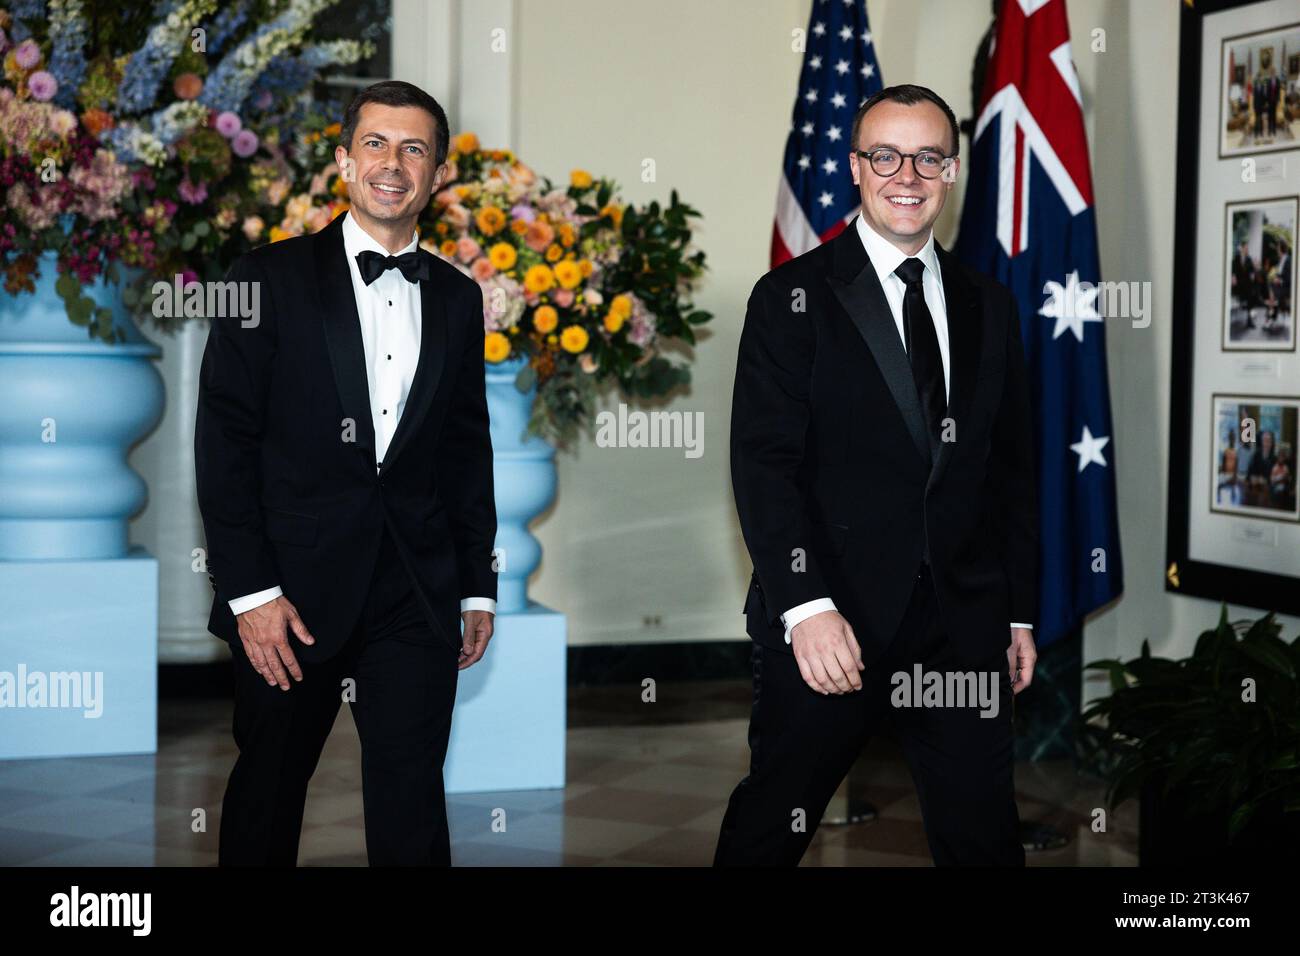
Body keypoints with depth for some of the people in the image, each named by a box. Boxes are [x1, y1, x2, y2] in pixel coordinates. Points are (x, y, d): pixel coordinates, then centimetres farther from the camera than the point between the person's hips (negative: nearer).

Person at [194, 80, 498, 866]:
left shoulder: (457, 297, 10)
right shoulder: (273, 278, -2)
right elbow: (225, 441, -6)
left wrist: (479, 587, 11)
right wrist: (249, 591, -12)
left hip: (417, 594, 3)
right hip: (295, 587, -2)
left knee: (412, 806, 4)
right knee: (269, 791, 10)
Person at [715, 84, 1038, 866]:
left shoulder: (990, 307, 11)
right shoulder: (794, 297, -3)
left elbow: (1014, 471, 14)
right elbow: (763, 463, -11)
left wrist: (1021, 613, 12)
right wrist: (806, 607, -21)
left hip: (963, 625, 4)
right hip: (829, 624, -3)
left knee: (984, 837, 8)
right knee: (769, 830, 8)